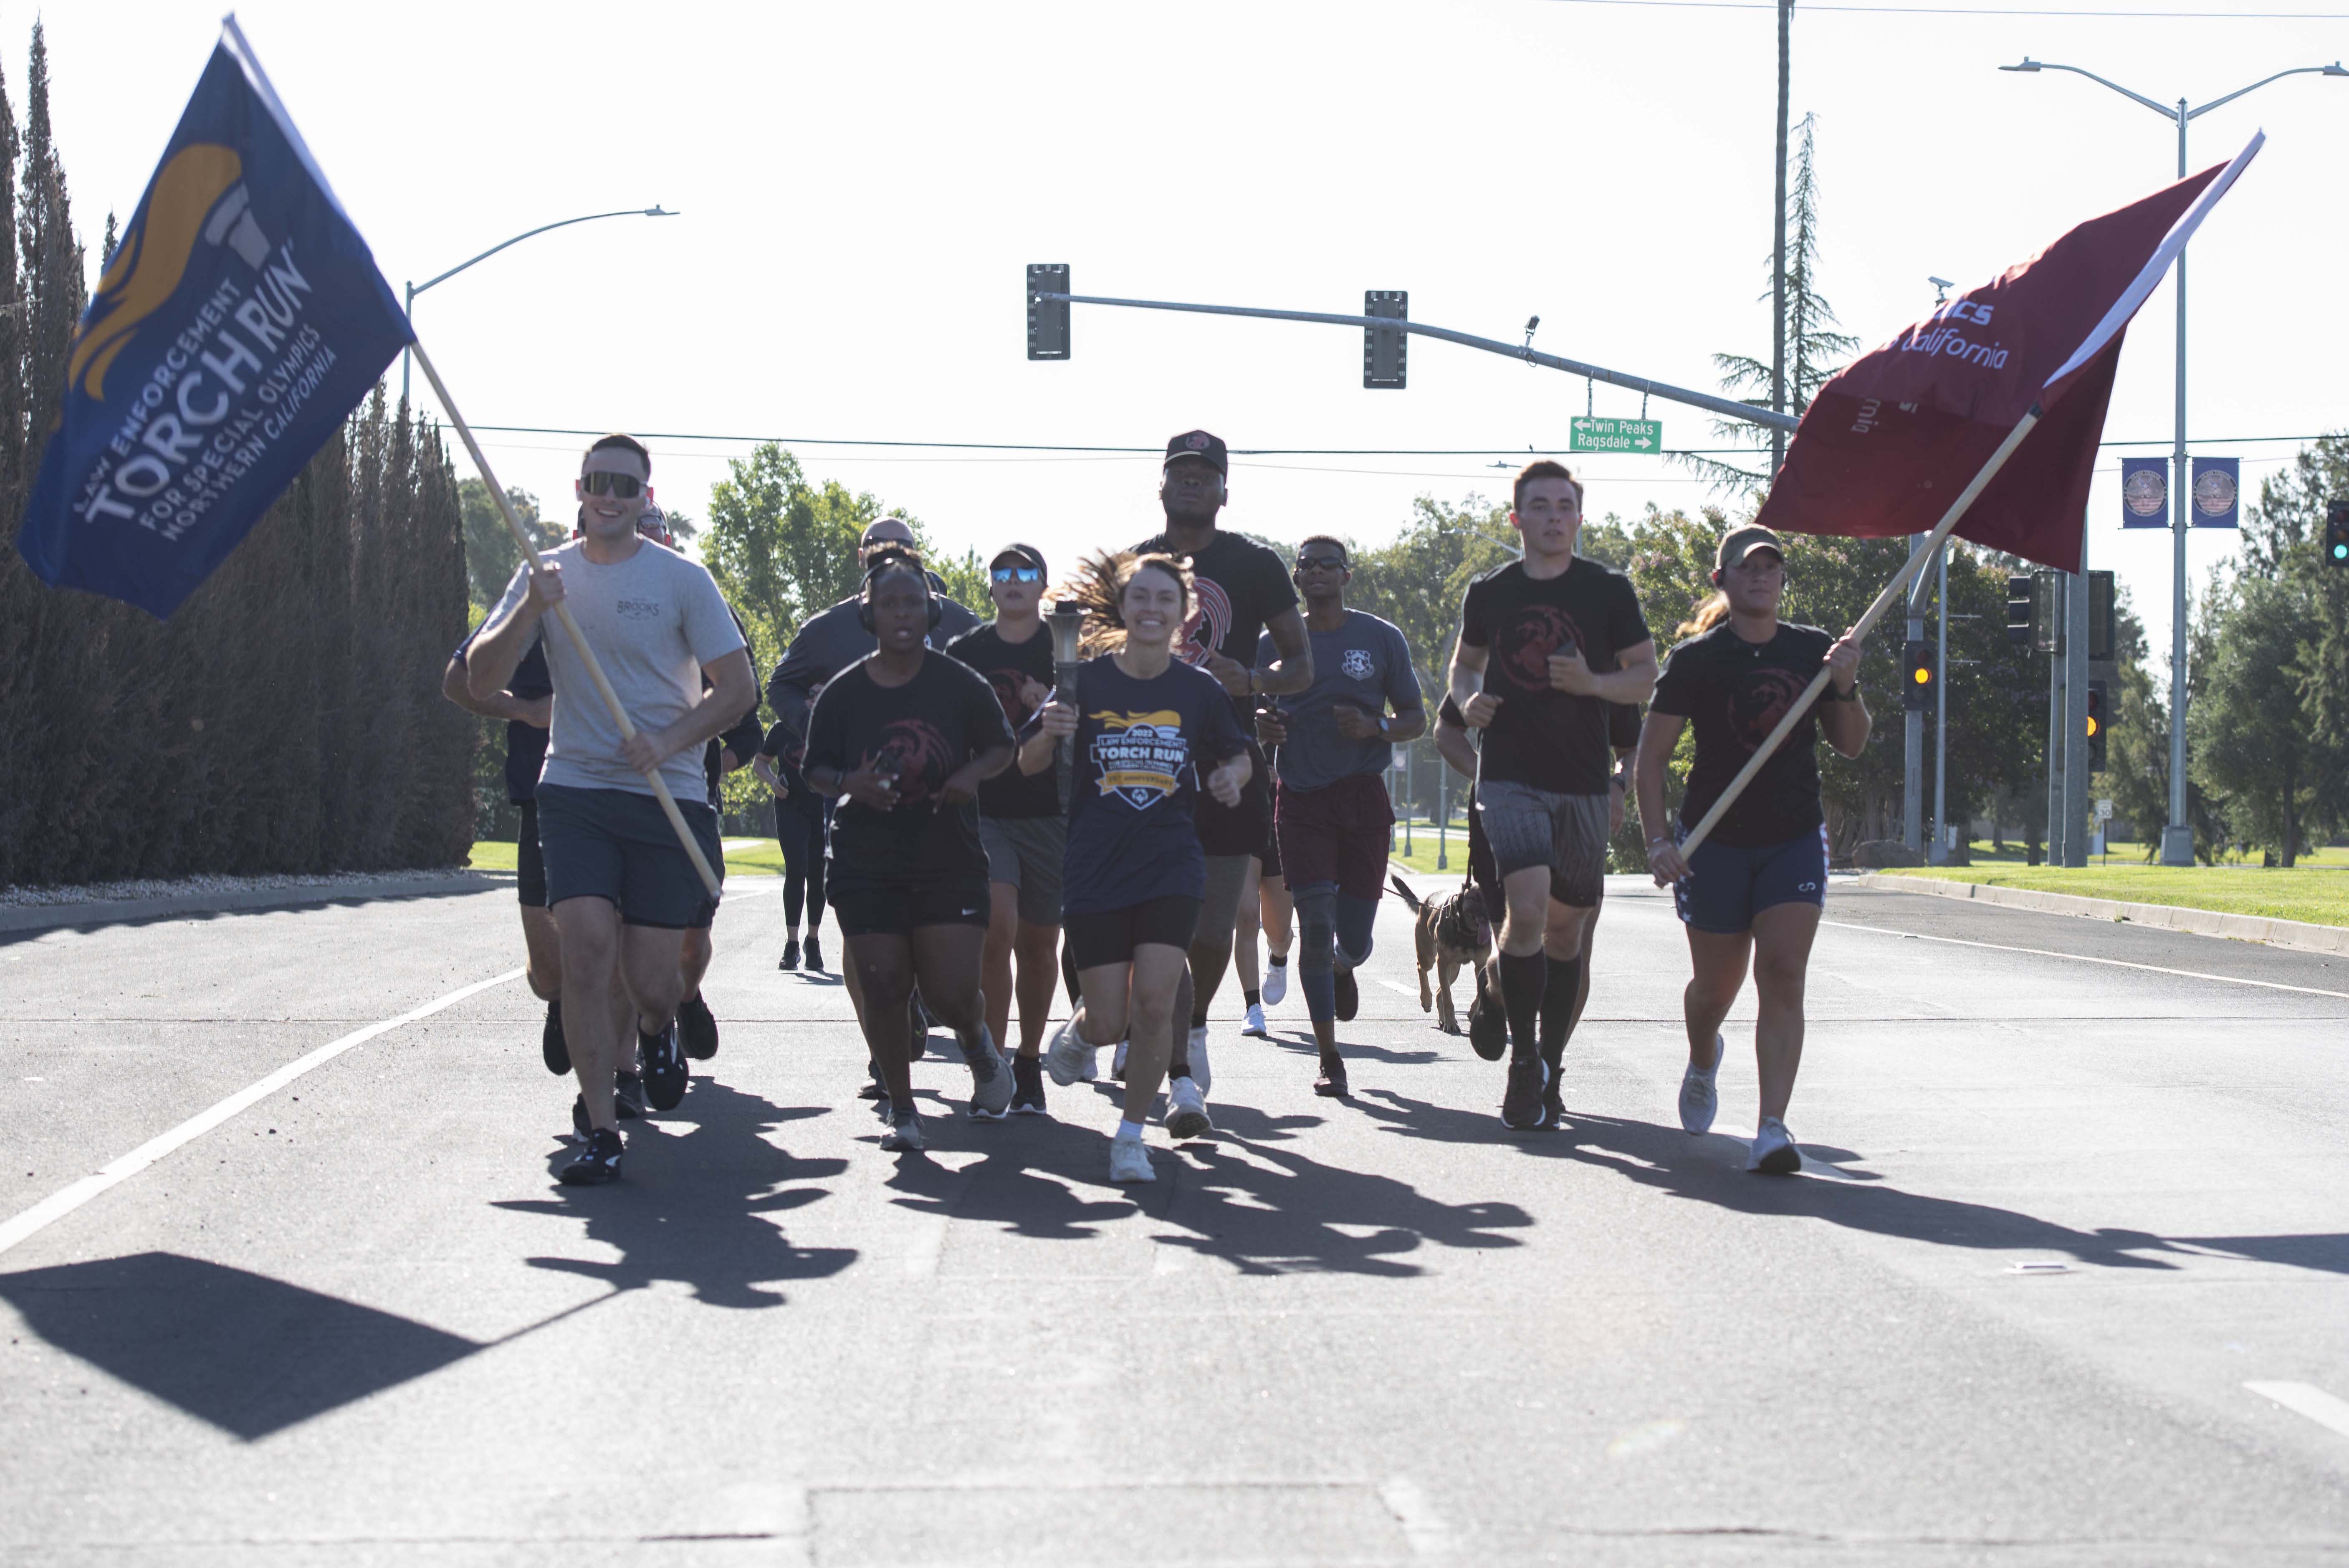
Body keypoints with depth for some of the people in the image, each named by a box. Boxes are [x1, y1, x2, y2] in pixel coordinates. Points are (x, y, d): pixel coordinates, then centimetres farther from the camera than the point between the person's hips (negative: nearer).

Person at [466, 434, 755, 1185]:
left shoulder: (681, 579, 0)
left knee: (651, 978, -4)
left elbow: (738, 686, 0)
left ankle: (657, 1031, 35)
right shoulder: (548, 574, 8)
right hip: (575, 790, 2)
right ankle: (599, 1131, -8)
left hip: (666, 795, -1)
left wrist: (669, 743, -15)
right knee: (586, 948, -15)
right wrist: (530, 609, -15)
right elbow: (481, 682, 2)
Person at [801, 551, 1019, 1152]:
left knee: (953, 994, -7)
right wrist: (851, 783, -13)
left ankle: (976, 1042, 28)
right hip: (867, 869, 1)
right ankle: (900, 1107, 15)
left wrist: (973, 774, -11)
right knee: (884, 990, -2)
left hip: (951, 863, -1)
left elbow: (1002, 746, 11)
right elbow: (816, 768, 9)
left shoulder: (960, 685, 0)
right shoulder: (842, 692, 2)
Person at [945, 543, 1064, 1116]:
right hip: (983, 808, 0)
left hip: (1049, 811, 0)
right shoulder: (965, 652, 9)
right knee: (997, 926, -18)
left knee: (1039, 944, 6)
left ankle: (1028, 1066, 22)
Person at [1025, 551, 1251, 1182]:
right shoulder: (1087, 682, -2)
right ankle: (1077, 1033, 36)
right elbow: (1028, 764, 4)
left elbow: (1238, 755, 18)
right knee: (1109, 1022, -3)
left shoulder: (1200, 690, 2)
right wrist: (1049, 733, -17)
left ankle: (1131, 1134, 4)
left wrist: (1232, 776, -5)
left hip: (1172, 866, 1)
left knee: (1155, 1001, -14)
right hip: (1095, 869, -1)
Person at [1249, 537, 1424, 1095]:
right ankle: (1329, 1058, -1)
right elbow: (1250, 712, 15)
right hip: (1300, 798, 0)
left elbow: (1416, 718, 9)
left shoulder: (1382, 639, 4)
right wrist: (1262, 725, -9)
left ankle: (1342, 967, 41)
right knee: (1315, 926, -10)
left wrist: (1375, 727, -12)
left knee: (1354, 939, 1)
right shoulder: (1276, 644, 7)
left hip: (1363, 797, 0)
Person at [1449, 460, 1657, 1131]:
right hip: (1510, 776, -1)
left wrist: (1594, 683, -15)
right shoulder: (1489, 592, 5)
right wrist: (1468, 700, -2)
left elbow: (1646, 677, 5)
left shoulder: (1608, 590, 1)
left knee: (1566, 927, 10)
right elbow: (1465, 661, 20)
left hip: (1583, 780, 1)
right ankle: (1523, 1062, -7)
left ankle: (1549, 1067, 25)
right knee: (1527, 910, -19)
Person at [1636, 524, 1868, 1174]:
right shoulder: (1697, 658, -5)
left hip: (1796, 839, 1)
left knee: (1784, 975, -14)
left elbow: (1851, 744, 8)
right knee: (1716, 986, 10)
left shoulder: (1813, 649, 4)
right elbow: (1651, 755, -4)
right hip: (1716, 839, -1)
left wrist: (1845, 687, -11)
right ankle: (1702, 1064, 46)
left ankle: (1773, 1129, -19)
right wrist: (1658, 840, -14)